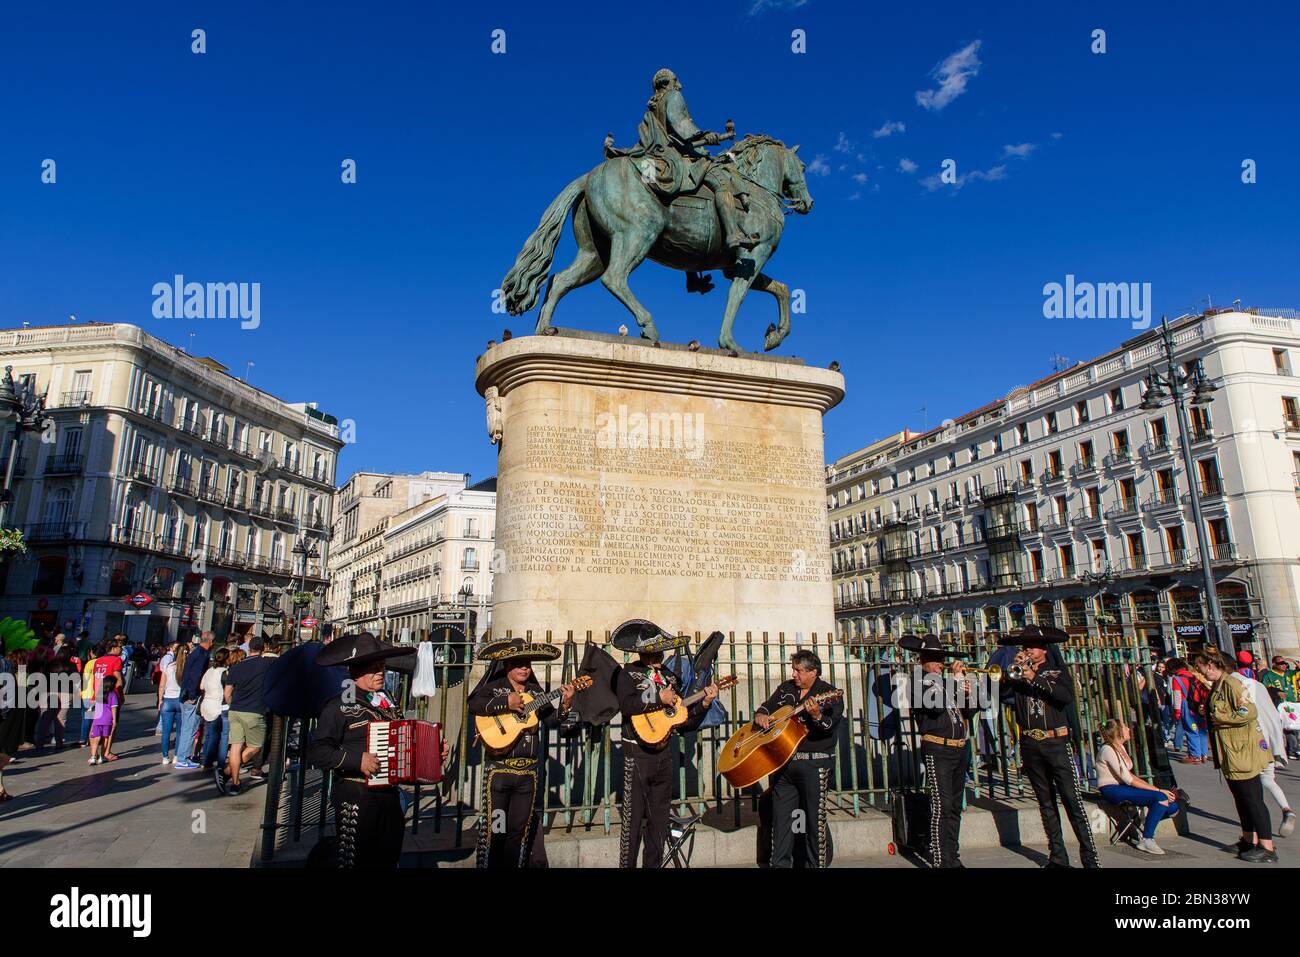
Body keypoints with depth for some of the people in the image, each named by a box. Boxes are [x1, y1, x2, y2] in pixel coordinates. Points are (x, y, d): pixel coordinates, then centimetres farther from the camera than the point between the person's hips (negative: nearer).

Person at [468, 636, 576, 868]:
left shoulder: (536, 691, 12)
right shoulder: (494, 686, -1)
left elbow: (551, 720, 6)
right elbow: (474, 705, -20)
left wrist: (565, 705, -11)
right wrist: (506, 702, -26)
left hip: (529, 770, 4)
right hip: (499, 768, -4)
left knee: (520, 829, 12)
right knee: (494, 827, -1)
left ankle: (512, 864, 24)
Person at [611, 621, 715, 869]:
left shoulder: (670, 677, 12)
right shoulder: (628, 674, -4)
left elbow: (684, 718, 12)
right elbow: (626, 704, -23)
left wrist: (704, 703, -1)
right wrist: (659, 698, -20)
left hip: (664, 753, 6)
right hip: (638, 754, -5)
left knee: (660, 818, 12)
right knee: (633, 818, -1)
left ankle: (653, 864, 24)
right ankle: (627, 864, 11)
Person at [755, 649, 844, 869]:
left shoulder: (828, 693, -4)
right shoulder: (785, 689, 13)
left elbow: (832, 726, -17)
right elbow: (767, 706, 22)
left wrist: (817, 716, -36)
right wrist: (760, 715, 0)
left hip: (814, 762, -5)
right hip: (783, 761, 6)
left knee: (815, 816, 1)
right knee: (780, 815, 10)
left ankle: (817, 863, 15)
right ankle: (780, 863, 21)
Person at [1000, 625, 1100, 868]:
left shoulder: (1058, 672, 5)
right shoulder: (1019, 675, 11)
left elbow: (1068, 696, -15)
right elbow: (1000, 692, -5)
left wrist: (1035, 678, -19)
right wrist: (1013, 670, -15)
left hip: (1056, 743, -3)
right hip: (1030, 746, 3)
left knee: (1073, 801, -7)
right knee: (1046, 803, 10)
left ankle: (1090, 856, -1)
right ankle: (1058, 856, 17)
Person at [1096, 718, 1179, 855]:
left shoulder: (1121, 748, 16)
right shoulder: (1108, 750, -15)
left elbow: (1128, 775, 10)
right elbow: (1128, 779, -19)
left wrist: (1153, 787, -3)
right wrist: (1158, 790, -18)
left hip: (1123, 786, 9)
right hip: (1111, 790, -9)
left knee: (1172, 807, -5)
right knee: (1161, 798, -25)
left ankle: (1148, 825, 20)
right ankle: (1146, 840, -15)